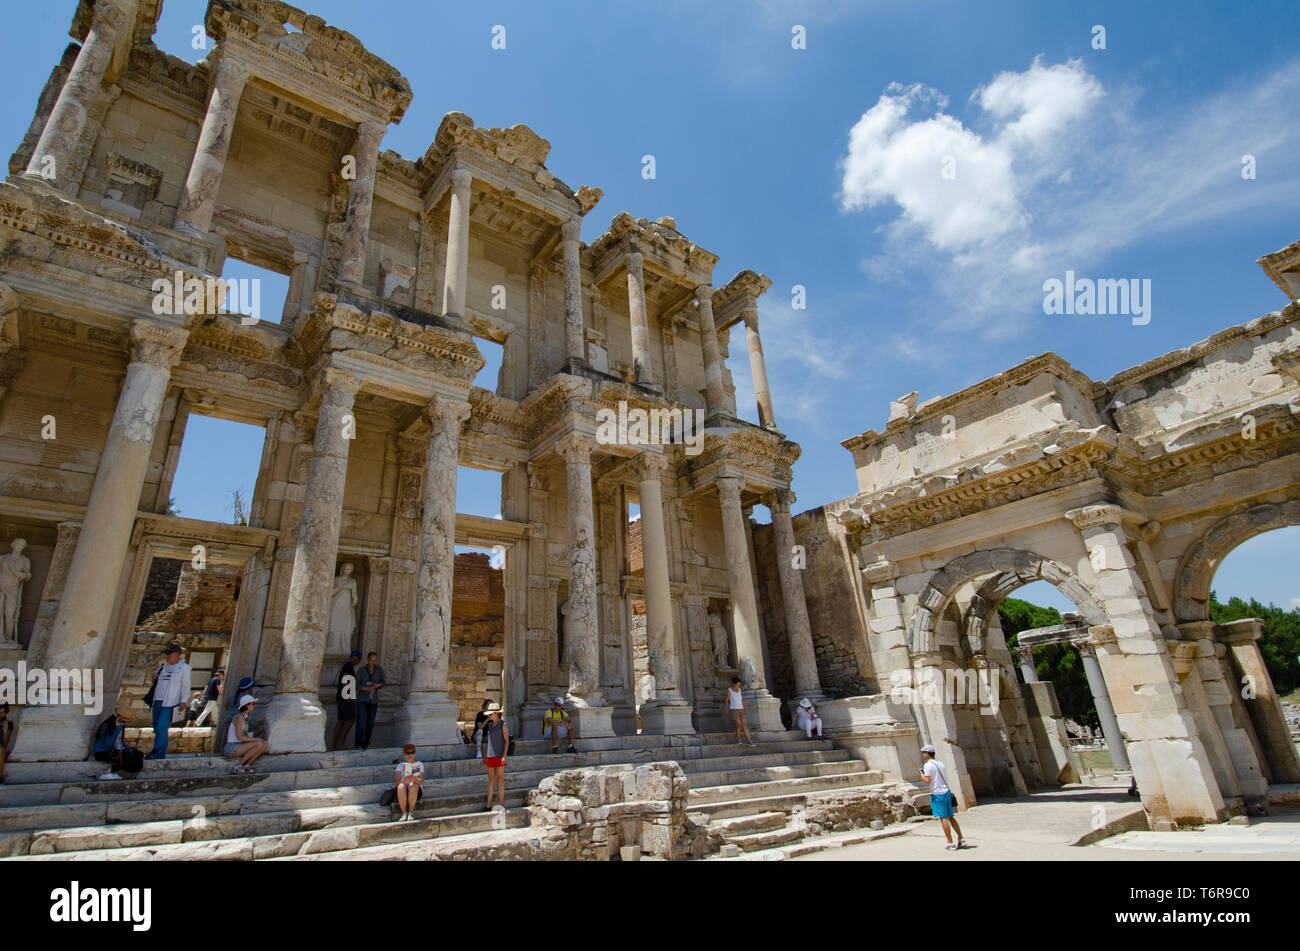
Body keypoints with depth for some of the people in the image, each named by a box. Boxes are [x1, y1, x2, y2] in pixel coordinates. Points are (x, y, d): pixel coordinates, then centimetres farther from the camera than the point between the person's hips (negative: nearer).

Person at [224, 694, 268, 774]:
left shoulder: (245, 717, 14)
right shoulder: (239, 717, -16)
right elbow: (239, 737, -23)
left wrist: (258, 739, 1)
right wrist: (257, 739, -16)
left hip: (239, 747, 8)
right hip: (231, 749, -8)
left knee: (265, 744, -5)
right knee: (259, 744, -26)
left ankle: (246, 765, -4)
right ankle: (236, 766, -13)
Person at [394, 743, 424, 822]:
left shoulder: (420, 764, 13)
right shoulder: (401, 765, 16)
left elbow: (421, 780, -3)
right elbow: (396, 780, -3)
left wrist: (415, 779, -28)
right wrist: (404, 780, -28)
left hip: (416, 792, -1)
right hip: (403, 792, 1)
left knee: (413, 786, -35)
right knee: (401, 786, -33)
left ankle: (411, 812, -24)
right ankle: (404, 813, -27)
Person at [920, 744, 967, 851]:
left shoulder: (928, 765, -10)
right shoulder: (940, 764, 13)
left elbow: (928, 780, -16)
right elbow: (945, 779, 17)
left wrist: (922, 774, -1)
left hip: (937, 794, -7)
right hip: (947, 792, 7)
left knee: (944, 819, -3)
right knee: (950, 817, 14)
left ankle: (950, 844, -1)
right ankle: (961, 840, 15)